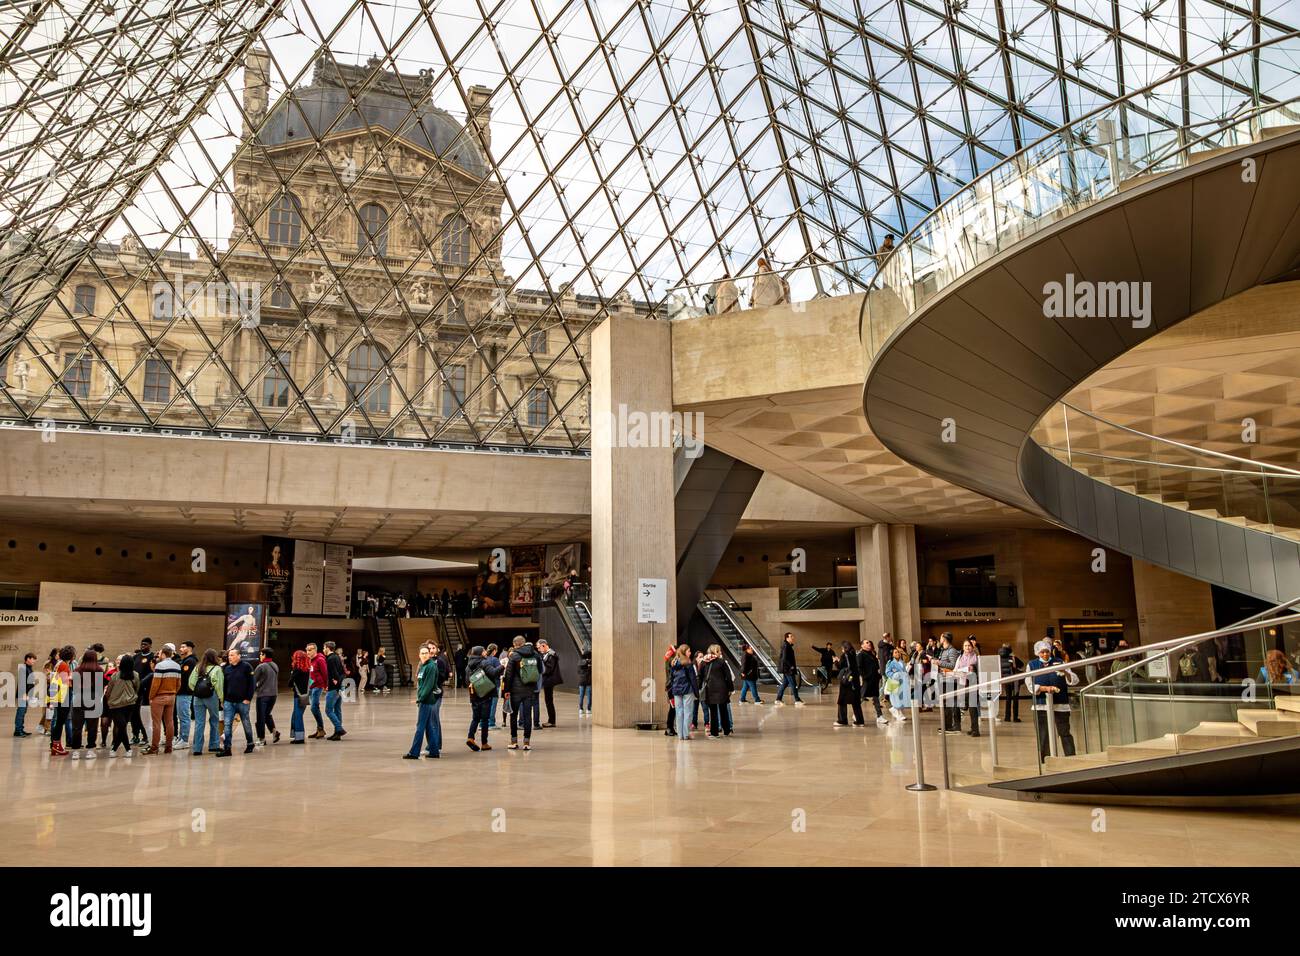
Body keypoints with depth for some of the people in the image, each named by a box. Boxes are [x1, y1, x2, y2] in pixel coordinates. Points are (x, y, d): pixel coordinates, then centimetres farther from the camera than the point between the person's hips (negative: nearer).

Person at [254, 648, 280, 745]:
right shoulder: (275, 666, 7)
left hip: (262, 694, -6)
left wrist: (253, 692, 6)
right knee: (267, 714, 21)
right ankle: (274, 731, 1)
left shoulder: (261, 666, -12)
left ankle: (262, 739, 8)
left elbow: (254, 680, -7)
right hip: (274, 694, 6)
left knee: (261, 717, 4)